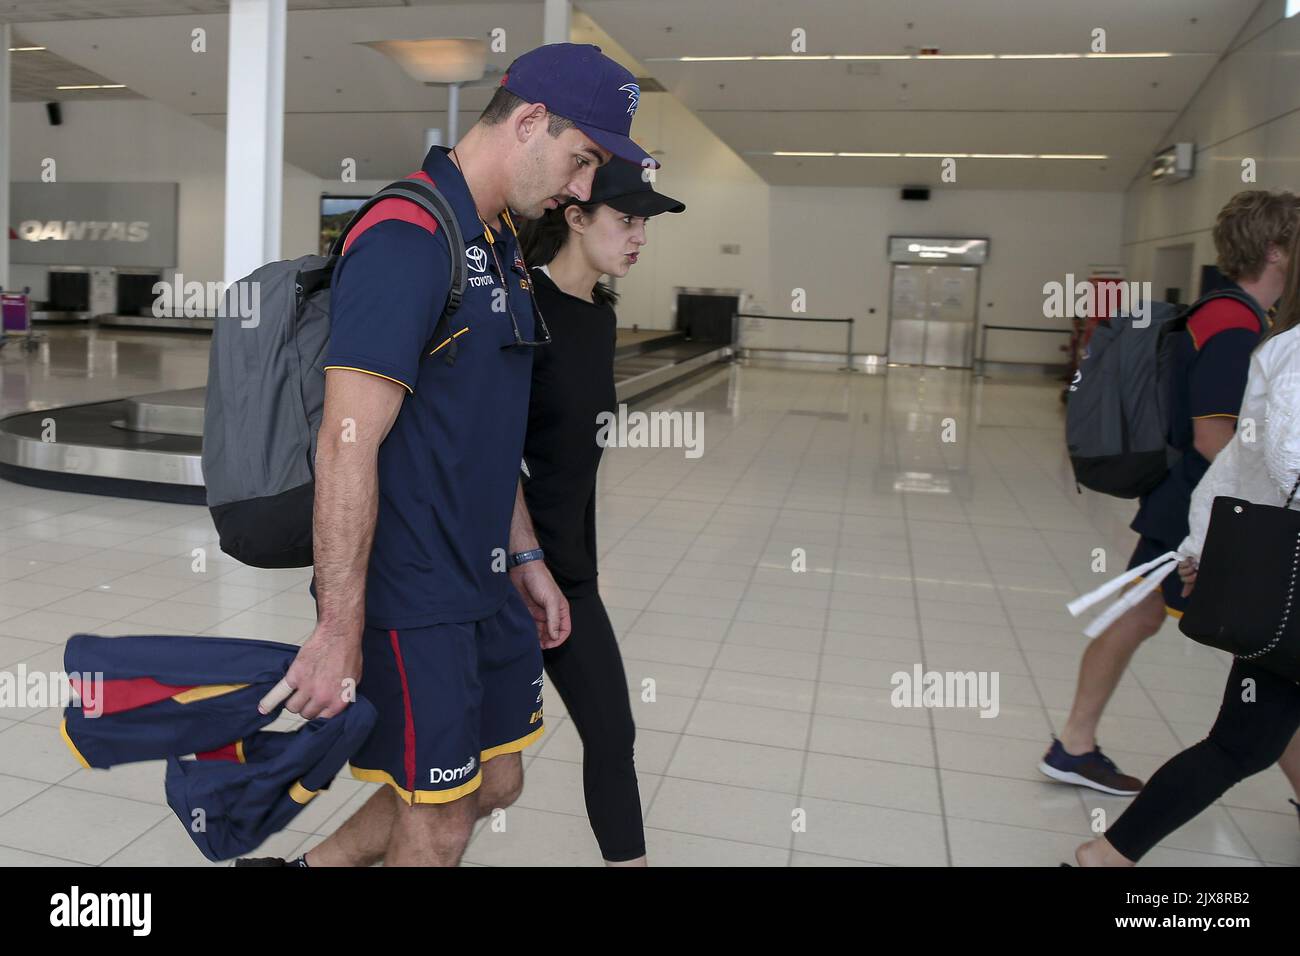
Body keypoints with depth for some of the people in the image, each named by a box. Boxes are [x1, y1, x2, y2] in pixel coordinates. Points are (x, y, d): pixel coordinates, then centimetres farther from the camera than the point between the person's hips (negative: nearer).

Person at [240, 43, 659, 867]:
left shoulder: (501, 246, 12)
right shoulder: (407, 237, -18)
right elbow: (347, 446, -22)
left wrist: (525, 559, 18)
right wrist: (339, 630, -21)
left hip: (482, 581, 9)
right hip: (408, 592, -9)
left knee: (495, 782, 19)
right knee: (438, 825, 6)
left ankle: (311, 865, 34)